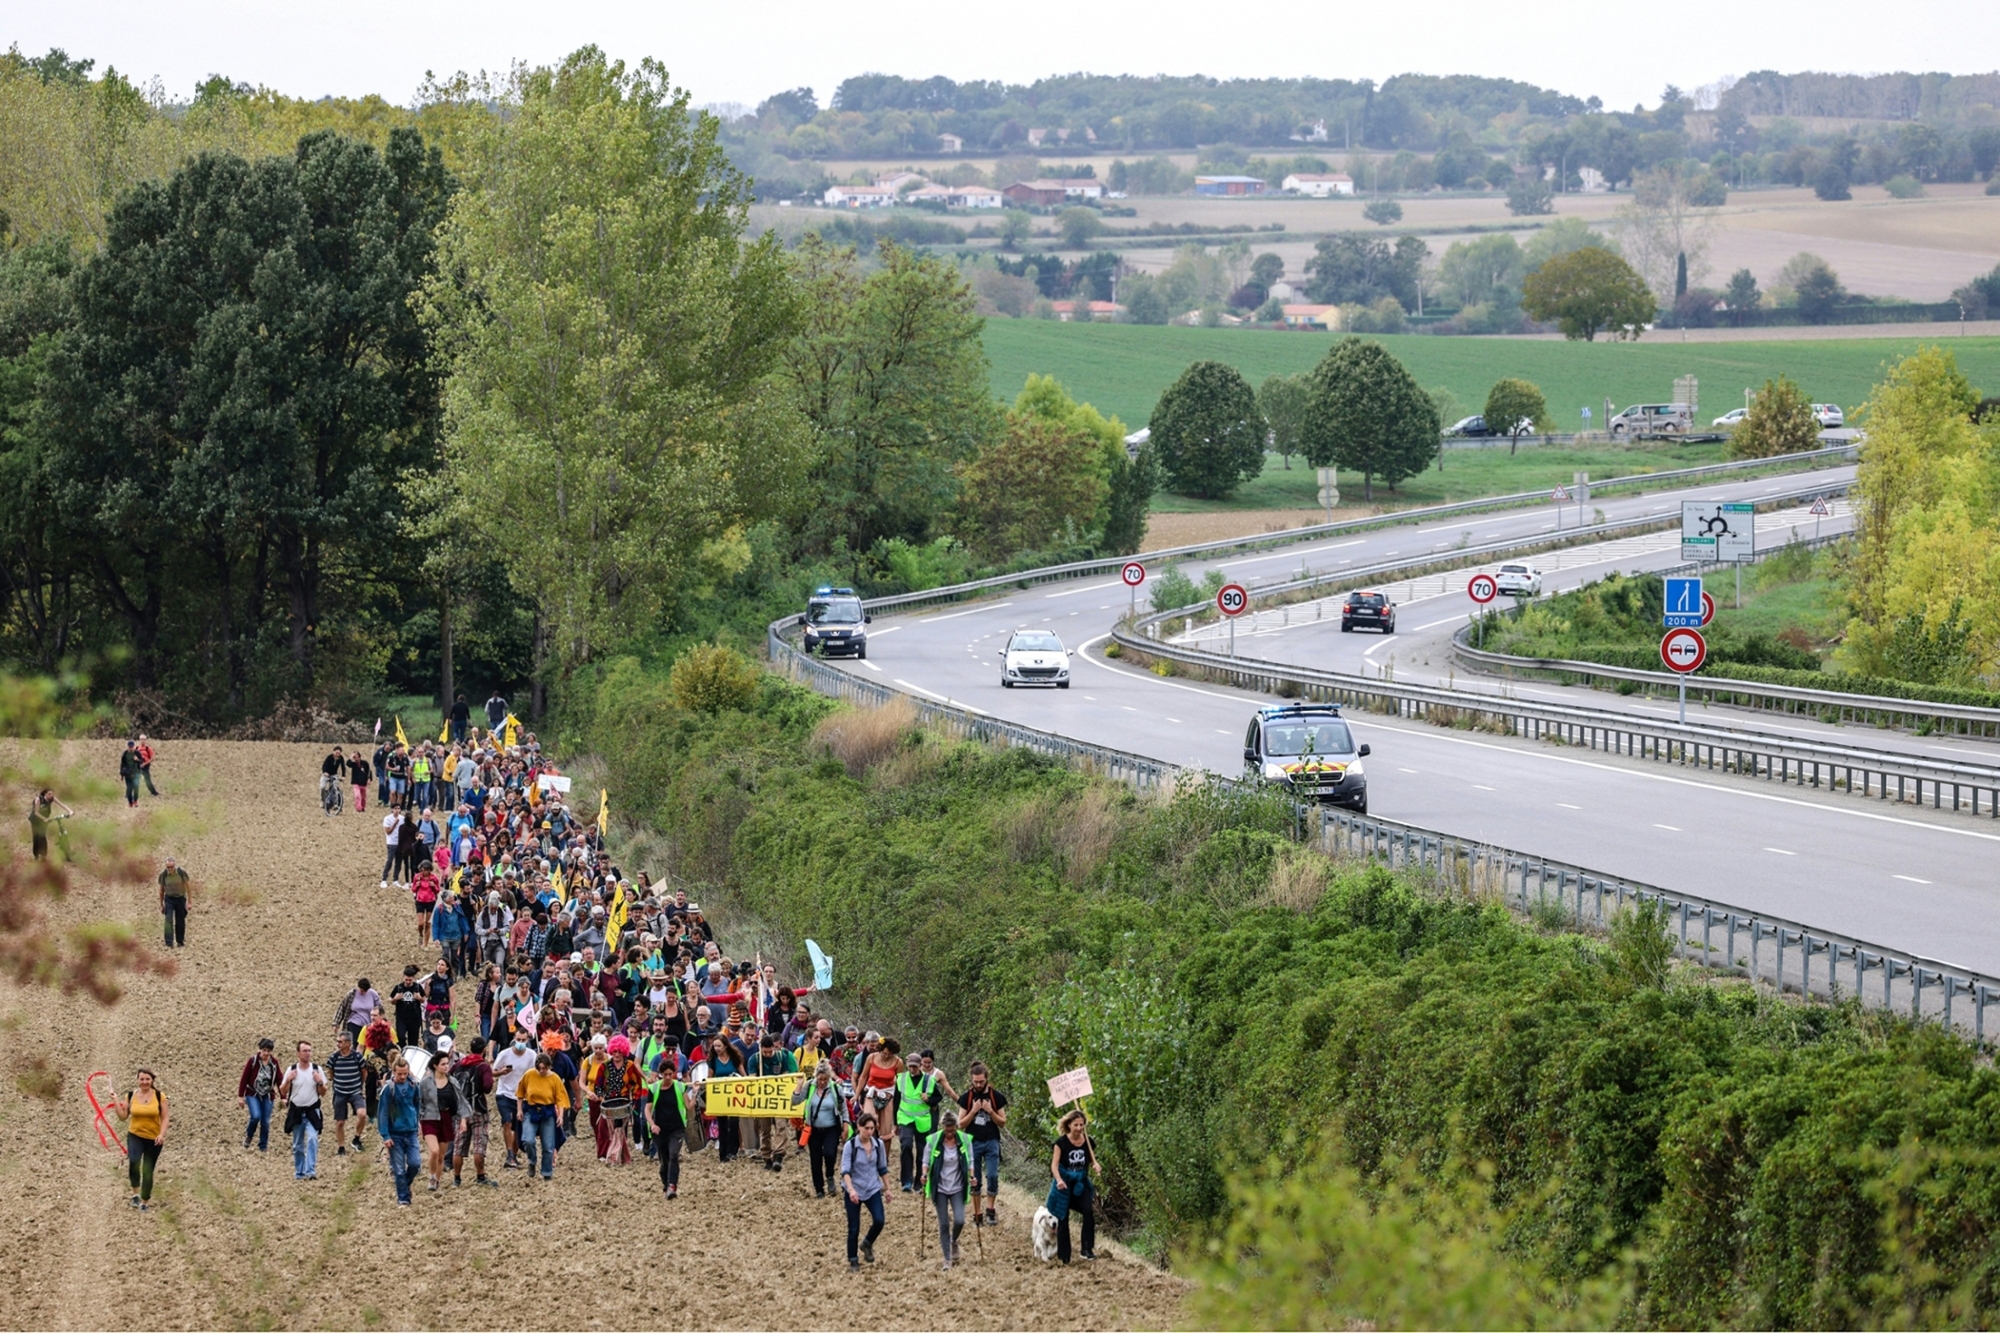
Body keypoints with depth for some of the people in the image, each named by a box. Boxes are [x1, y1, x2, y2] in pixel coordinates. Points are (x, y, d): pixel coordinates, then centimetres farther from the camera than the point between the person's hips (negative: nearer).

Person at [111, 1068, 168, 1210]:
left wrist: (162, 1134, -16)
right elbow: (123, 1116, 5)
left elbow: (164, 1118, -3)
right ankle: (136, 1193, -11)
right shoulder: (131, 1096, -1)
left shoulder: (160, 1096, -6)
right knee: (133, 1162, -28)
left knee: (147, 1171, 6)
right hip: (135, 1136, 0)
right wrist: (116, 1103, -8)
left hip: (153, 1139, 0)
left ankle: (145, 1202, 22)